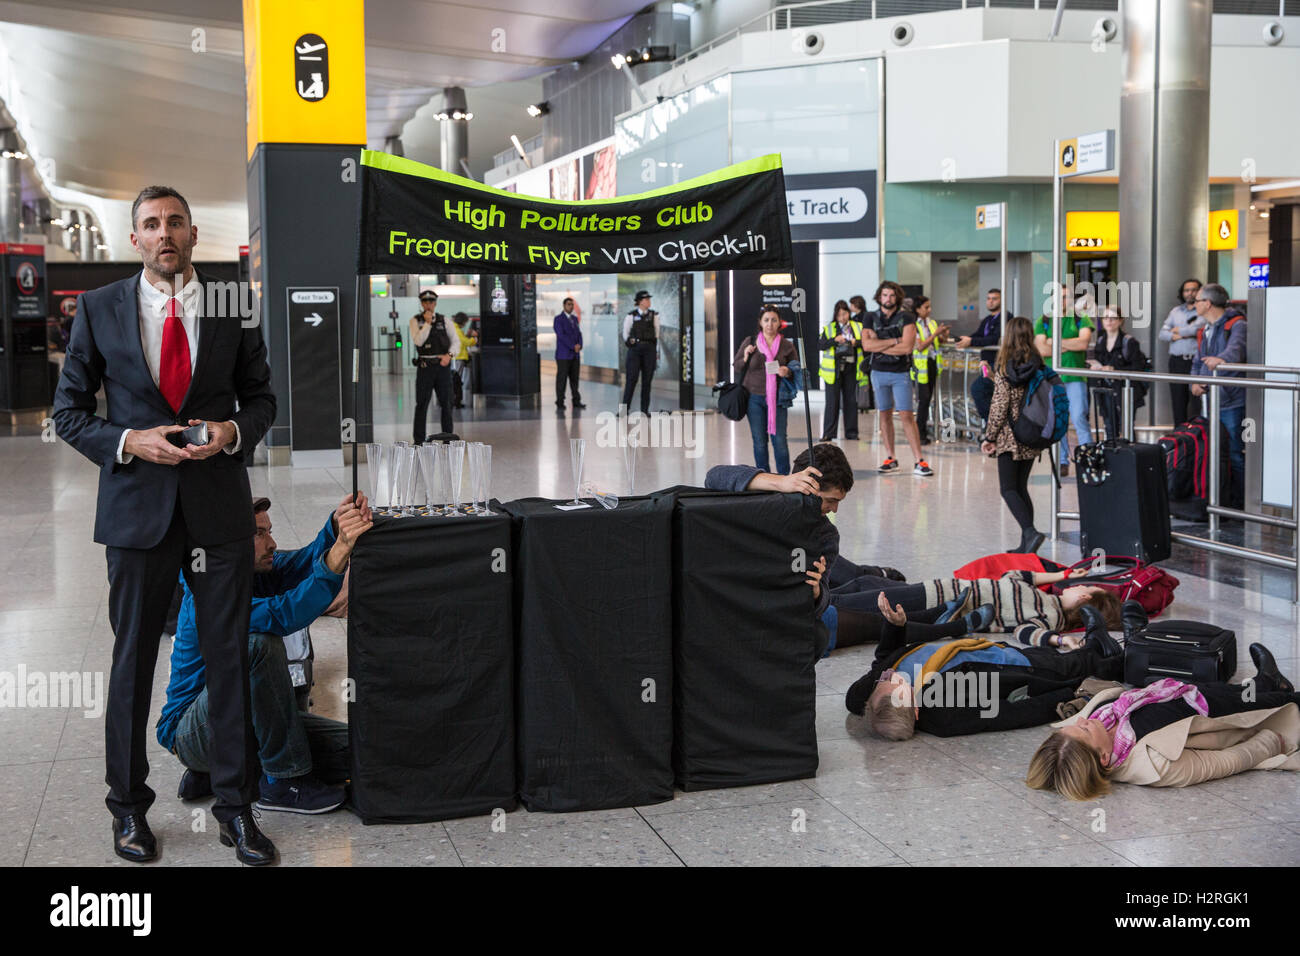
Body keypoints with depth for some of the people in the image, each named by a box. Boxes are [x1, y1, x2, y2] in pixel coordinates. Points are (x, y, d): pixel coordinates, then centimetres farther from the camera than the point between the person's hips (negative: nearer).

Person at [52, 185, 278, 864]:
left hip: (219, 504, 1)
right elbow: (68, 411, 5)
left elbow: (259, 396, 12)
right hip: (137, 503, 0)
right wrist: (127, 442, -12)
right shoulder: (99, 310, 3)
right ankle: (129, 808, 23)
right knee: (133, 660, 8)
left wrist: (234, 432, -9)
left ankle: (235, 805, 18)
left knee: (230, 656, 5)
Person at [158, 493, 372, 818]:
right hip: (190, 731, -8)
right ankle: (285, 784, -22)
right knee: (260, 644, -33)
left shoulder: (258, 570, 0)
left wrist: (339, 523, -42)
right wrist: (339, 552, -48)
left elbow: (306, 560, -19)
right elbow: (283, 615, -39)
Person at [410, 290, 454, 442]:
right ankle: (419, 441, 2)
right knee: (421, 405, -2)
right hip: (425, 366, -2)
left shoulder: (443, 320, 8)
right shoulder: (415, 320, 1)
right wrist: (427, 323, -17)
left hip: (443, 365, 2)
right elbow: (418, 341, -13)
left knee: (446, 403, 6)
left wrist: (449, 355, -7)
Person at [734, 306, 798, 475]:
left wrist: (787, 372, -13)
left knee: (779, 440, -4)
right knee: (759, 441, 5)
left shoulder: (787, 345, 2)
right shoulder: (749, 342, 3)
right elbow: (736, 367, 10)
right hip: (754, 399, 1)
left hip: (777, 399, -1)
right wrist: (745, 357, -10)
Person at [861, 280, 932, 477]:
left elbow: (907, 347, -15)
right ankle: (890, 458, 15)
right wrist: (894, 341, -12)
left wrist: (879, 346, -9)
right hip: (879, 372, 3)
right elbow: (866, 345, -8)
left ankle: (919, 461, -10)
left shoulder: (907, 318, -3)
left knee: (906, 415, -9)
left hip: (901, 373, -3)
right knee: (885, 415, 7)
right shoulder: (871, 318, 6)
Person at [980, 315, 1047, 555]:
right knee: (1021, 487, 13)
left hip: (1010, 435, -5)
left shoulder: (1004, 365, -10)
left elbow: (1000, 403, -12)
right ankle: (1026, 544, 11)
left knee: (1008, 489, 0)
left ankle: (1030, 532, -19)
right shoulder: (1037, 363, 3)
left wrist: (989, 436, -6)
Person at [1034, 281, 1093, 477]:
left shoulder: (1081, 320, 9)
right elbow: (1041, 349, -2)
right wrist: (1070, 346, -5)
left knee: (1079, 418, -11)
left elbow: (1083, 342, -9)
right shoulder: (1044, 321, 11)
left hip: (1075, 377, -2)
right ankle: (1062, 462, 9)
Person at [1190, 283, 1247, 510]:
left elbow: (1236, 349, -30)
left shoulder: (1236, 325, -9)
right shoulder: (1205, 331, 18)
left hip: (1232, 403, -8)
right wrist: (1195, 382, 3)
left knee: (1235, 455, -5)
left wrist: (1222, 359, -52)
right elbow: (1198, 363, 24)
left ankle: (1236, 503, 1)